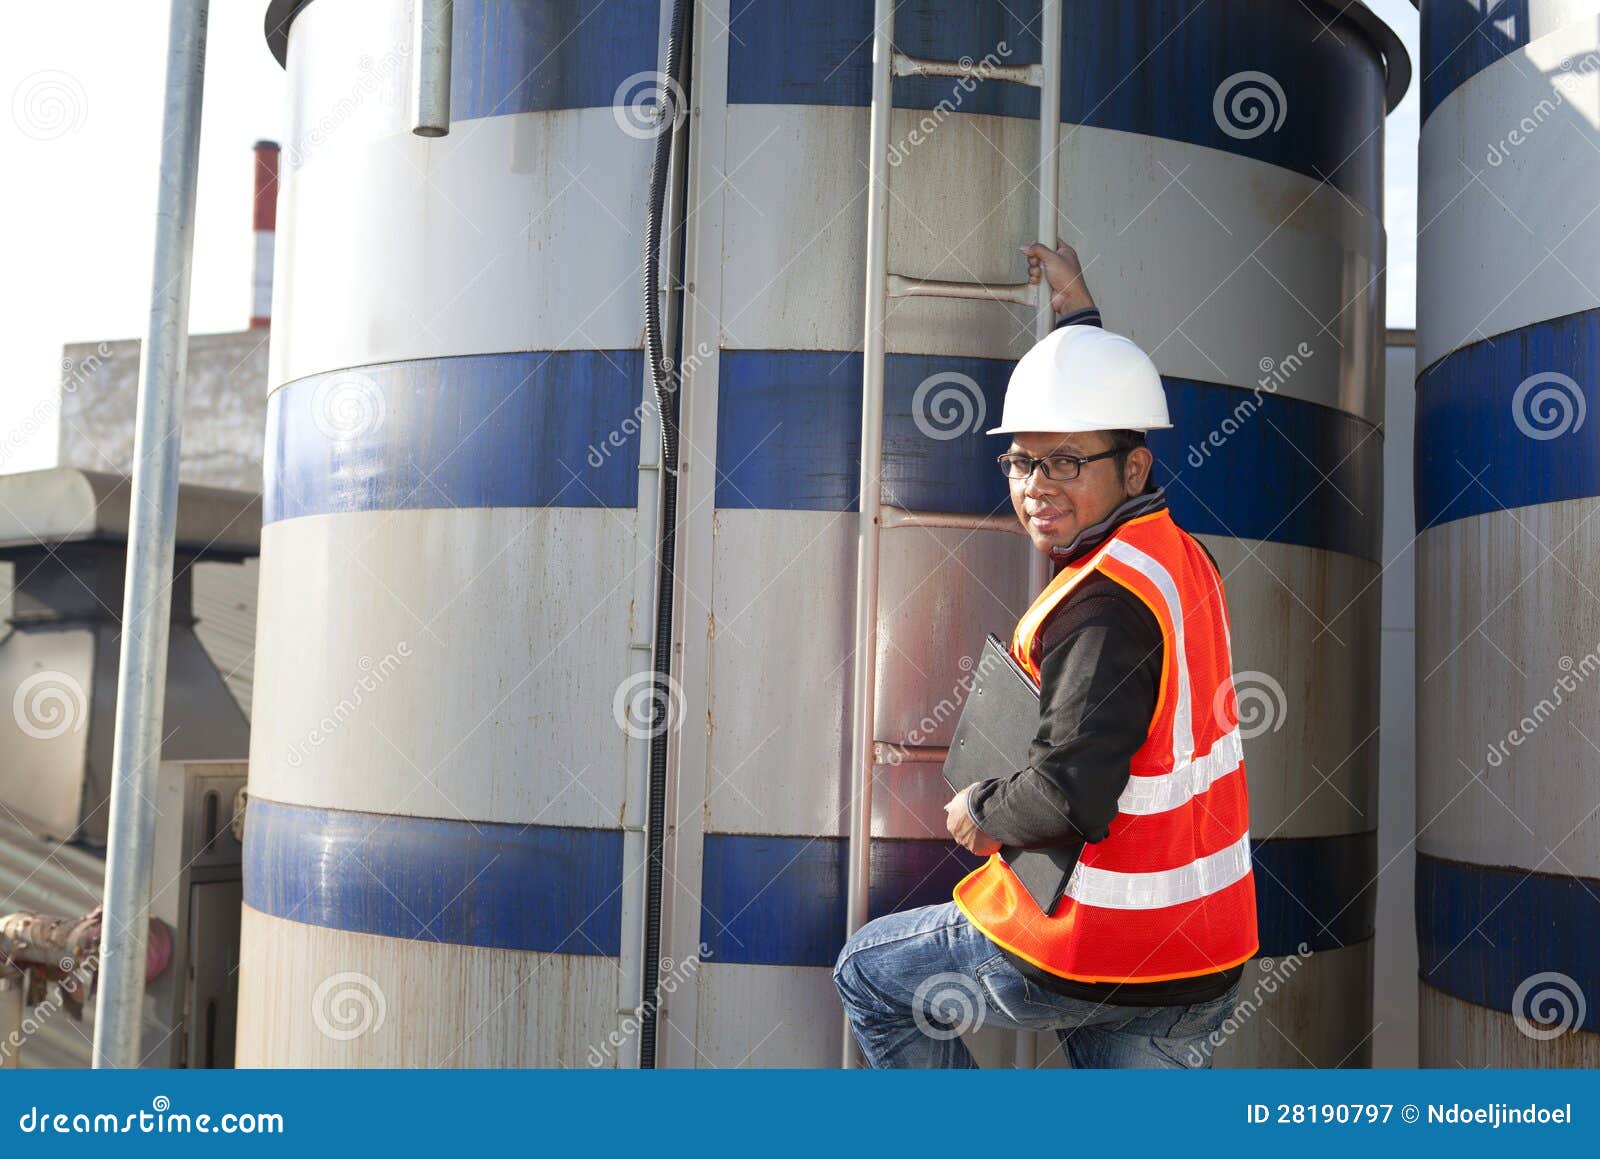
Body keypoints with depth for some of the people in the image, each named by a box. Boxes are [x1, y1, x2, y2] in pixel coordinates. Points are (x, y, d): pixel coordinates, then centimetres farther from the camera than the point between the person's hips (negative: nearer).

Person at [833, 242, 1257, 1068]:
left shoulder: (1103, 604, -21)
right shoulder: (1179, 553, 6)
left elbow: (1071, 797, -28)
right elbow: (1111, 402, 26)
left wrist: (982, 813, -8)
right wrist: (1079, 314, 36)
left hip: (1096, 949, -8)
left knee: (869, 974, 14)